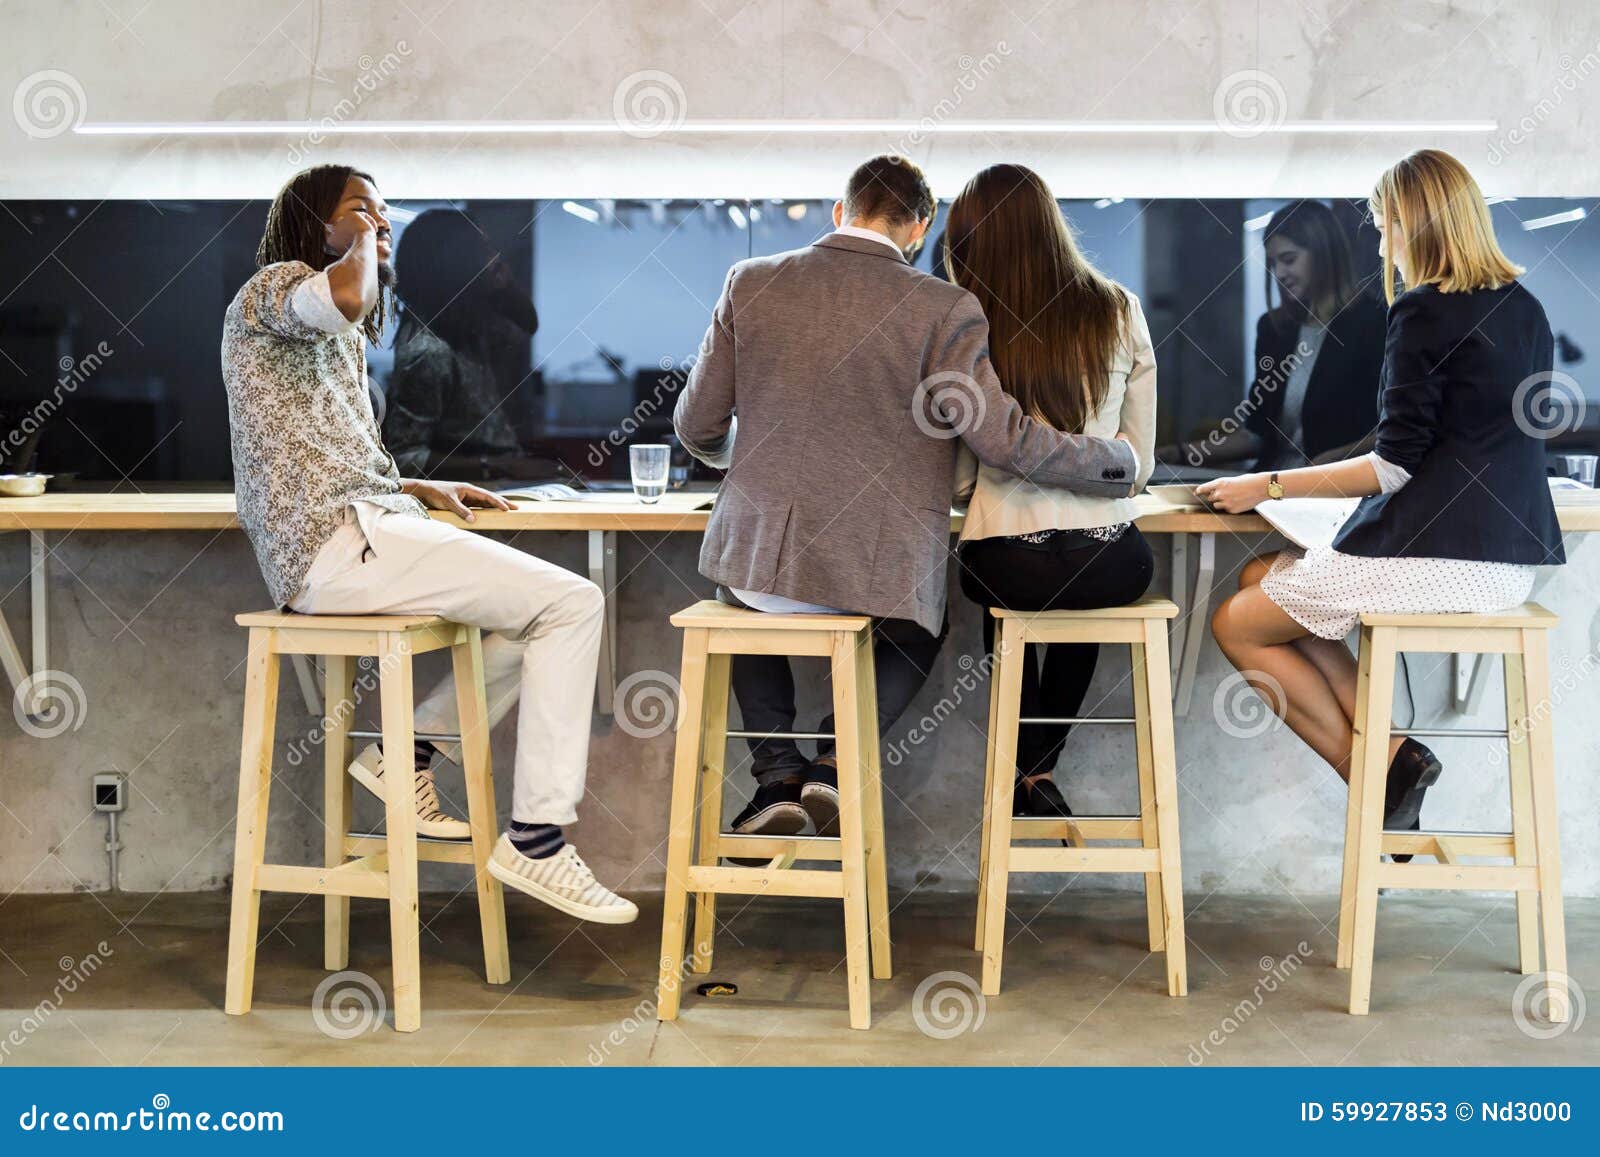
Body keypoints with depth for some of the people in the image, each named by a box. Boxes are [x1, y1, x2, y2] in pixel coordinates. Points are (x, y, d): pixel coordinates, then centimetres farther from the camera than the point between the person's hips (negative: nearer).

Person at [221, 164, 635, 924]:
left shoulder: (334, 338, 27)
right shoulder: (272, 288, -2)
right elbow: (347, 299, -27)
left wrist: (419, 488, 15)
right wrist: (361, 244, -6)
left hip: (361, 529, 10)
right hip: (331, 544, -10)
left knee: (553, 604, 9)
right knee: (572, 604, -14)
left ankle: (407, 753, 7)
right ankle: (535, 841, -15)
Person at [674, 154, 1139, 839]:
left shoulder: (751, 283, -1)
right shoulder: (944, 309, -9)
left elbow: (697, 429, 5)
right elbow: (1005, 440, -11)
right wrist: (1119, 461, 5)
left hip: (763, 557, 1)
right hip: (885, 573, -1)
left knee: (747, 597, 37)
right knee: (920, 628, 34)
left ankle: (778, 776, 20)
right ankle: (837, 763, 10)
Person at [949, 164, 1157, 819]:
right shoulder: (1119, 311, 2)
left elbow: (957, 476, -1)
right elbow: (1140, 462, 6)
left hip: (1008, 562, -1)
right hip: (1113, 561, 1)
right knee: (1083, 594, 37)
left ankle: (1029, 771, 36)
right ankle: (1042, 765, 41)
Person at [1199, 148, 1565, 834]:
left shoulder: (1424, 313, -13)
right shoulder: (1523, 307, 11)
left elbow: (1396, 465, -14)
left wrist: (1268, 486, -5)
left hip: (1438, 555, -9)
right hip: (1509, 556, 9)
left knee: (1238, 625, 8)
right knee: (1260, 580, 20)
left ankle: (1379, 771, 5)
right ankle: (1386, 752, 7)